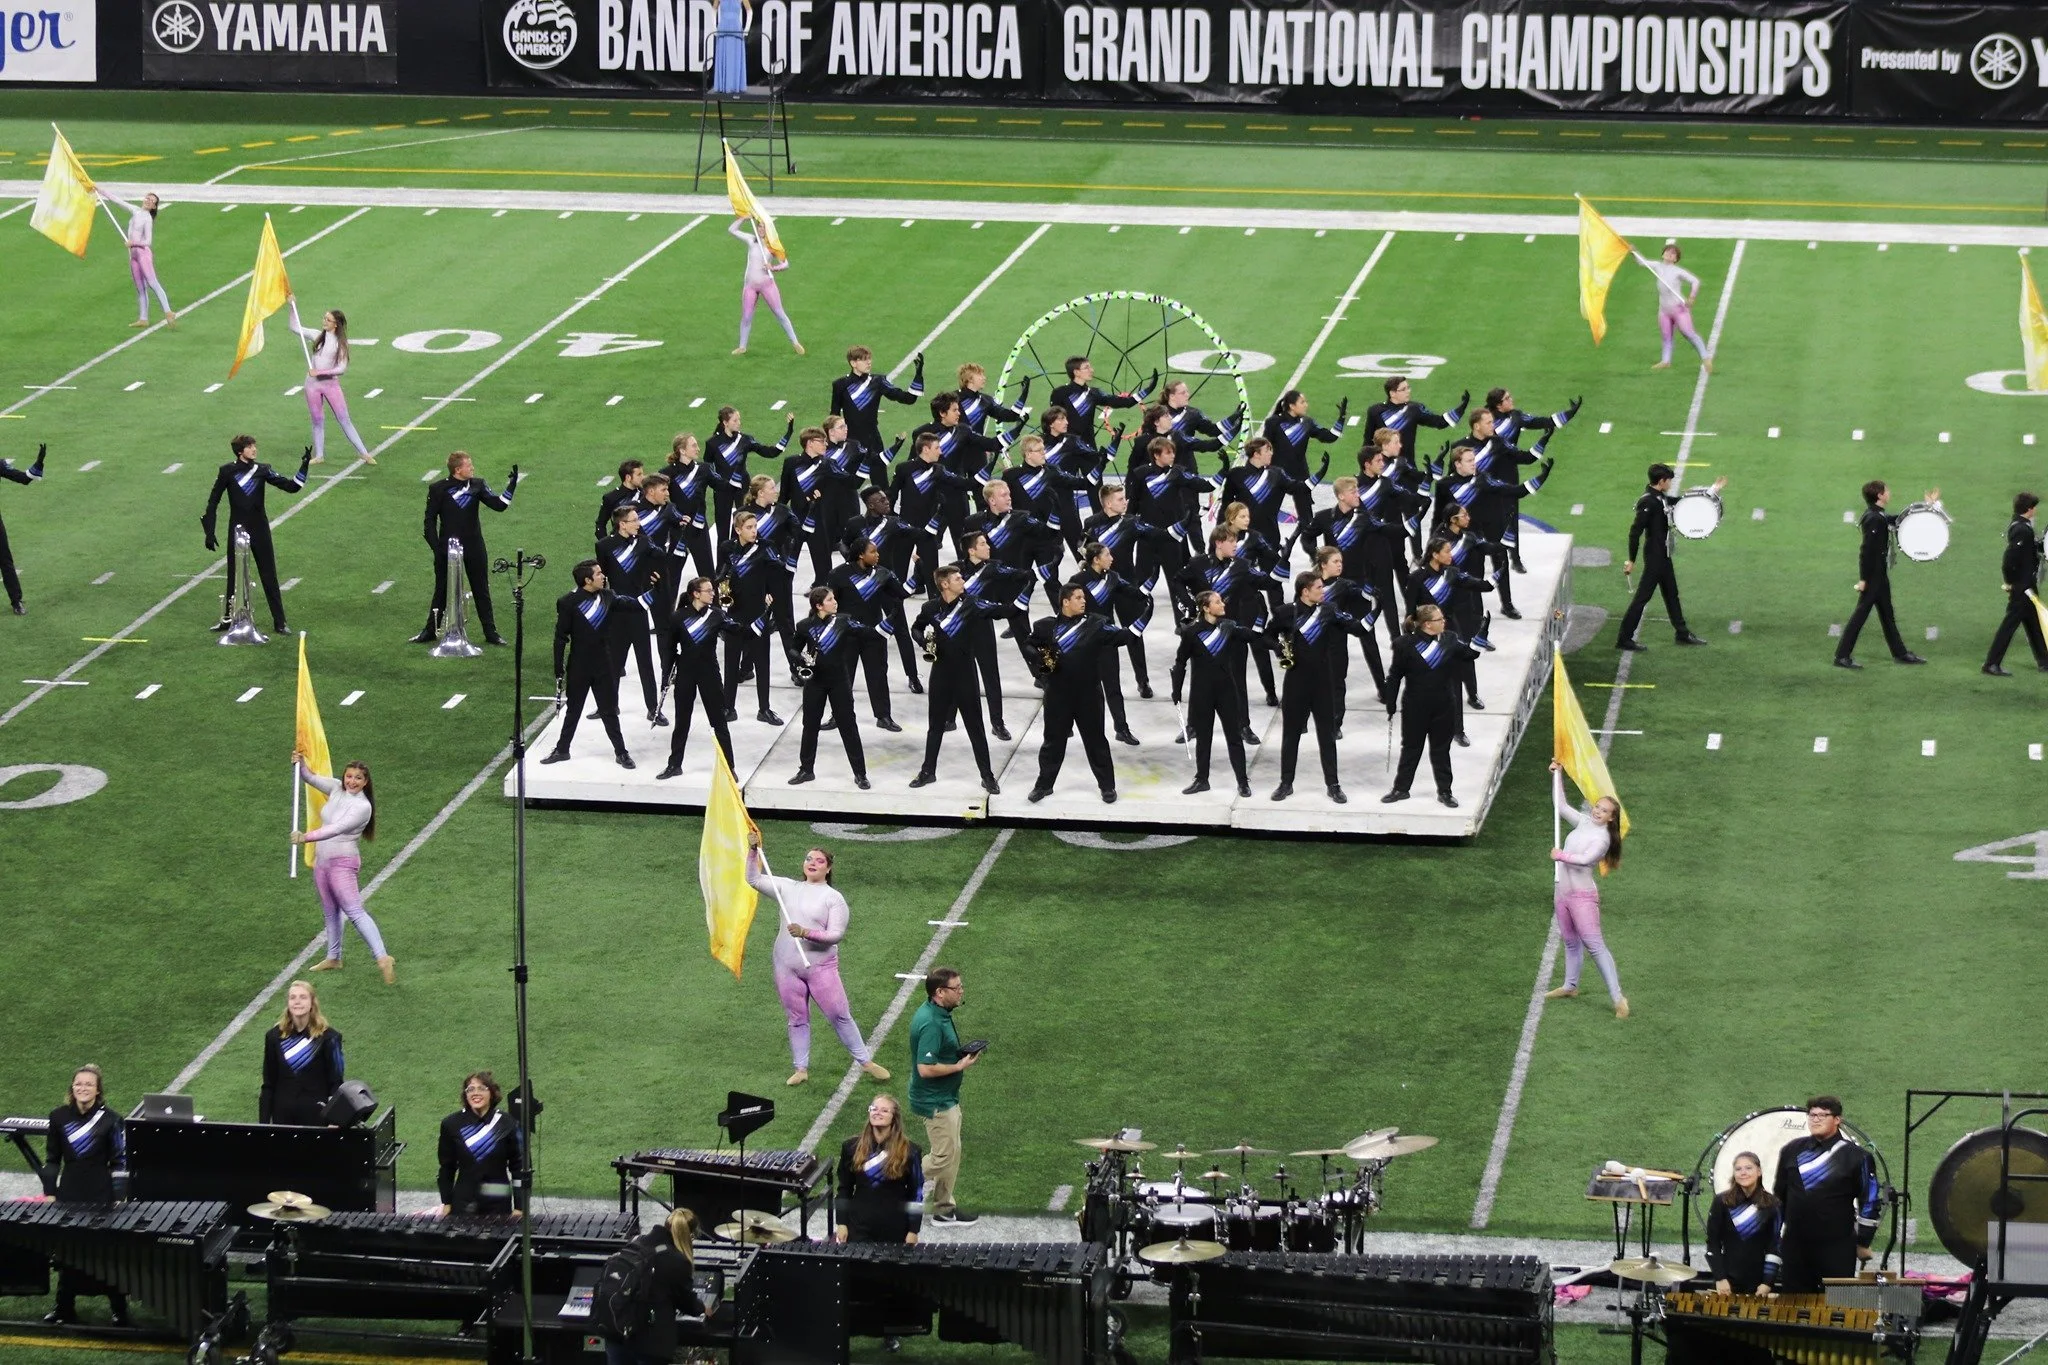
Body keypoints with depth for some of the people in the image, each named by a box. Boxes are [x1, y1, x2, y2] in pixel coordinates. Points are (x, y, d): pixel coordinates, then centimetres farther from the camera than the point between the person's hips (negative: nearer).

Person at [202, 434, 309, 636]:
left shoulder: (262, 470, -1)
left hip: (260, 529, 1)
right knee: (234, 576, 9)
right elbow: (213, 502, -1)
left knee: (269, 576, 2)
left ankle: (279, 621, 5)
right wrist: (209, 532, -3)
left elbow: (290, 486, -5)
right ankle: (228, 619, 22)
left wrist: (303, 467, -18)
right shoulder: (227, 471, -6)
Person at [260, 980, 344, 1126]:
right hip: (283, 1114, 3)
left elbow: (336, 1083, -2)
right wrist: (263, 1122, 6)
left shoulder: (328, 1037, -6)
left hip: (316, 1114, -3)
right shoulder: (275, 1036, 3)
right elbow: (268, 1085, 9)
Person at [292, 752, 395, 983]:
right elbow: (311, 778, 8)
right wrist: (300, 764, -14)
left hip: (343, 862, -7)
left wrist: (307, 837, -36)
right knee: (331, 912, 18)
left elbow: (337, 829, -28)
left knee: (355, 911, -16)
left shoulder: (363, 807, -18)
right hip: (322, 860, 7)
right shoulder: (337, 789, 2)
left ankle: (382, 958, -23)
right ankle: (333, 958, 31)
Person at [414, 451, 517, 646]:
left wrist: (512, 484, -21)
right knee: (442, 591, 9)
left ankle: (490, 632, 18)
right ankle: (430, 631, 22)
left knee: (481, 591, 9)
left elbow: (499, 505, -10)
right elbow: (430, 522, -5)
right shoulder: (438, 489, -8)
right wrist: (437, 549, -11)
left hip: (474, 550, 2)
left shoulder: (477, 486, -2)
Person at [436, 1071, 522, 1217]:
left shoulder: (507, 1124, -3)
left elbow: (517, 1166, 1)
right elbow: (447, 1167, 8)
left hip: (498, 1203, -1)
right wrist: (446, 1203, 6)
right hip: (463, 1202, 1)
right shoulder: (451, 1124, 1)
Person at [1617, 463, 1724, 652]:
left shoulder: (1661, 498, 7)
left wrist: (1713, 490, 22)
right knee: (1643, 596, -5)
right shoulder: (1648, 502, -21)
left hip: (1663, 555, 10)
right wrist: (1631, 561, -21)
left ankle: (1682, 634, 30)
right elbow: (1635, 531, -23)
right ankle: (1624, 639, 0)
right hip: (1654, 556, -10)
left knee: (1671, 594, 18)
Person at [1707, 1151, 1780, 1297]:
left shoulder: (1771, 1204, 0)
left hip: (1758, 1281, 0)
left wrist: (1767, 1282, -8)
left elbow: (1775, 1246, 0)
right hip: (1728, 1279, 0)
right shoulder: (1722, 1202, -2)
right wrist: (1720, 1278, -9)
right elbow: (1713, 1242, 0)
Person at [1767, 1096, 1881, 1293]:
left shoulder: (1856, 1157, -2)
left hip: (1838, 1251, -4)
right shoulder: (1791, 1152, 9)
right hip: (1795, 1246, 4)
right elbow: (1778, 1197, 17)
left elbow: (1870, 1202, 1)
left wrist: (1864, 1243, -1)